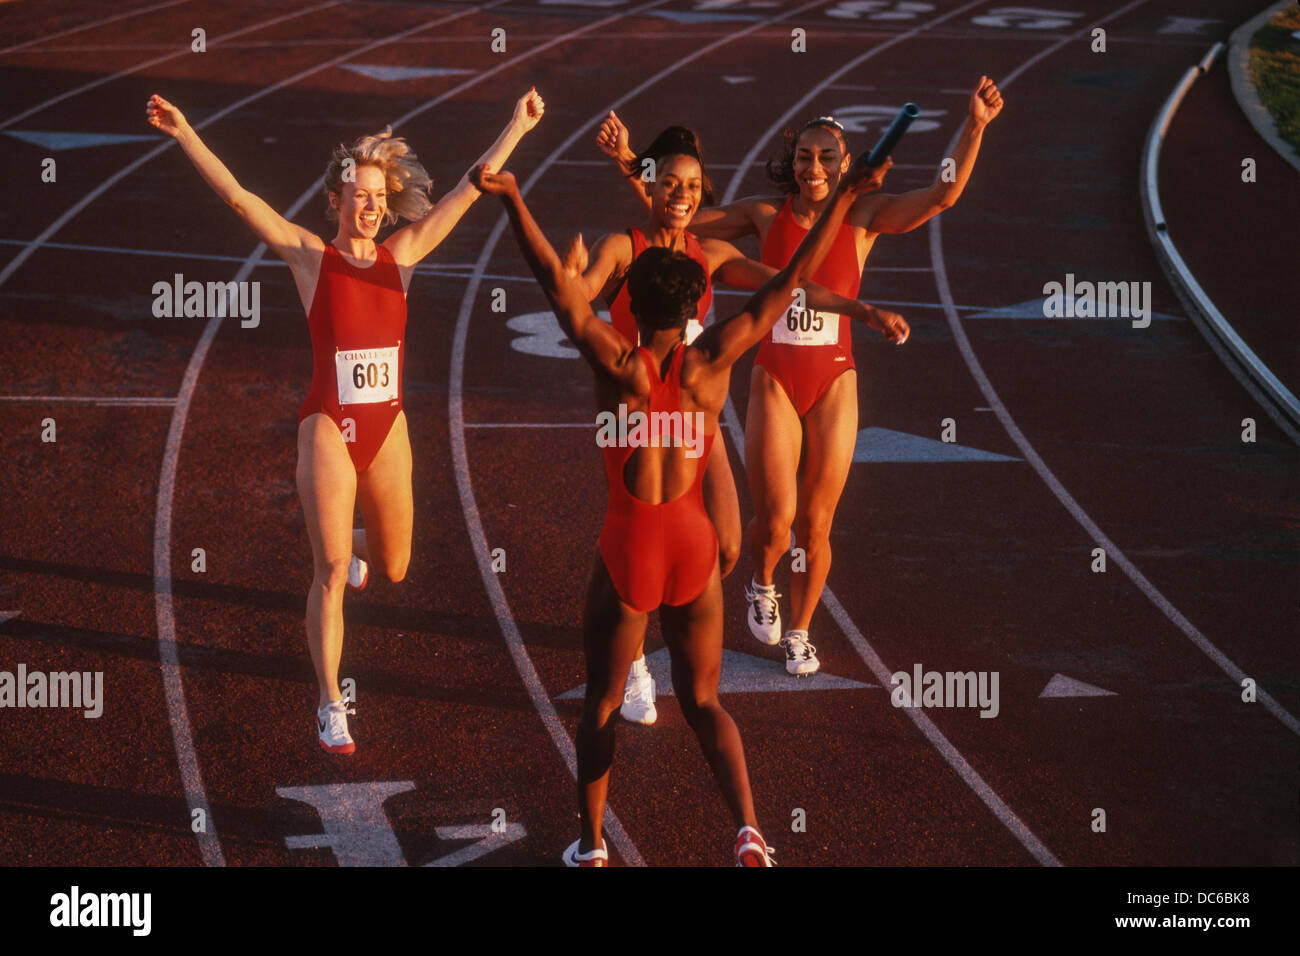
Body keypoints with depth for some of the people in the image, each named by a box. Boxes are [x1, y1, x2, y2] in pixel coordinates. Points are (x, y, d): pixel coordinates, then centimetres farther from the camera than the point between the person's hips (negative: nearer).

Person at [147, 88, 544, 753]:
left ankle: (357, 543, 54)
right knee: (331, 570, -10)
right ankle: (331, 707, -5)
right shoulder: (311, 257, -3)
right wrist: (185, 135, -21)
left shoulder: (401, 256, 5)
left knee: (393, 569, 16)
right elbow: (237, 197, -12)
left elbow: (468, 191, 7)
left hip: (387, 427, 4)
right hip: (328, 428, -4)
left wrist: (516, 128, 7)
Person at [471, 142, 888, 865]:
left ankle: (592, 845, 22)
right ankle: (747, 828, -5)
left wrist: (514, 200, -16)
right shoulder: (713, 363, -6)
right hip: (694, 547, 2)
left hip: (628, 548, -2)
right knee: (704, 701, 14)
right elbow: (792, 281, -3)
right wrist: (845, 197, -1)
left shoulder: (619, 364, -11)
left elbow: (559, 280, -17)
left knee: (601, 703, 16)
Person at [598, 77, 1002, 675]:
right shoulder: (767, 216, 0)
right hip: (774, 384, 0)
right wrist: (628, 165, -6)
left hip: (833, 385, 0)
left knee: (815, 525, 6)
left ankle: (799, 632, 29)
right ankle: (762, 585, 29)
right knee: (775, 522, -6)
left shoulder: (864, 218, -3)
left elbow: (943, 196, -16)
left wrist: (975, 128, -30)